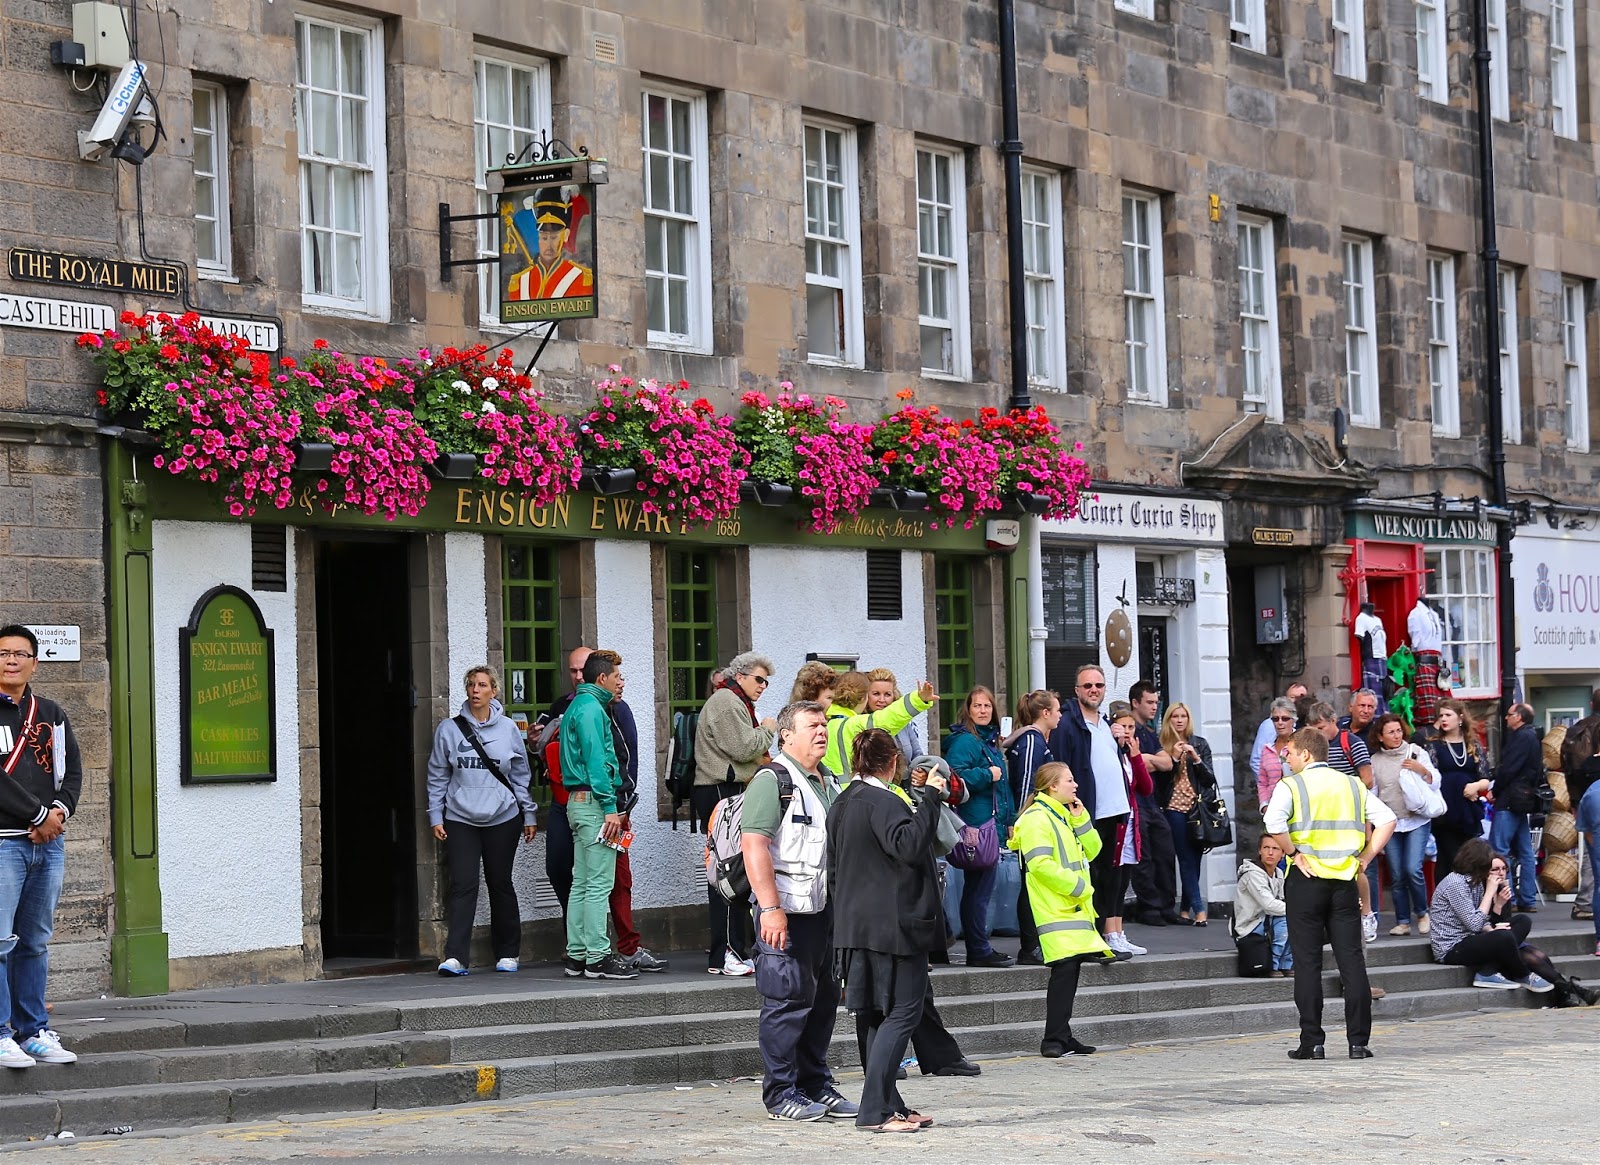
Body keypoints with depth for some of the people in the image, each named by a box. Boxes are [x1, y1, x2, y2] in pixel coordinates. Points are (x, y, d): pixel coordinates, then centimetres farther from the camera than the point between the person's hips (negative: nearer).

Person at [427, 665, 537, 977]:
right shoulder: (449, 729, 2)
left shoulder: (508, 729, 3)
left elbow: (521, 775, 9)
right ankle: (455, 957, -13)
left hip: (503, 819, 1)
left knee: (501, 885, 8)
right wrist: (436, 816, 3)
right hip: (460, 820, -1)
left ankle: (507, 953, 19)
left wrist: (529, 814, 8)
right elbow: (438, 777, 7)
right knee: (463, 886, -9)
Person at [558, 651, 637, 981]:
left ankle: (577, 956, 12)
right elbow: (596, 760, -18)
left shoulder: (577, 706, 20)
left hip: (579, 802, 10)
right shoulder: (591, 708, -11)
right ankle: (597, 957, -10)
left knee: (582, 883, 10)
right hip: (594, 800, -10)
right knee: (599, 883, -10)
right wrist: (610, 807, -20)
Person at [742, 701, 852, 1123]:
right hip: (787, 912, -8)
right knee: (788, 1001, -5)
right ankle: (781, 1094, 1)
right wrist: (770, 909, -24)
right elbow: (754, 844, -18)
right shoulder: (772, 780, -9)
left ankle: (816, 1084, 21)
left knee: (823, 999, 11)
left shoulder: (830, 783, 19)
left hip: (826, 909, 8)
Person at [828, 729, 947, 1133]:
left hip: (853, 926, 9)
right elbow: (909, 845, -30)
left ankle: (888, 1104, 17)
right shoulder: (883, 802, -14)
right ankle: (875, 1109, -13)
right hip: (893, 925, -9)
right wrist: (929, 798, -23)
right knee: (902, 1012, -7)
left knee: (872, 1014, 12)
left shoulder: (841, 805, 14)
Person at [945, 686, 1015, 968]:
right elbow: (956, 778, -24)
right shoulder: (964, 741, -10)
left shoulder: (991, 741, 19)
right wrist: (988, 775, -18)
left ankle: (979, 948, 19)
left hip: (992, 825, 10)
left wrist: (1010, 820, 23)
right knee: (979, 886, -7)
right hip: (976, 825, -10)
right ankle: (978, 950, -4)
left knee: (979, 887, 14)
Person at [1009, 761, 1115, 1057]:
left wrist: (1081, 820, 5)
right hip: (1055, 908, -10)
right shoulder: (1036, 819, -10)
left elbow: (1091, 851, 19)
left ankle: (1061, 1035, 15)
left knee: (1071, 967, 9)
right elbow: (1040, 864, -20)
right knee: (1065, 967, -15)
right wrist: (1077, 886, -16)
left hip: (1075, 907, 10)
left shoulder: (1064, 816, 21)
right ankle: (1054, 1040, -14)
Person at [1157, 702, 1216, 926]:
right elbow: (1160, 780, -2)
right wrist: (1173, 758, -12)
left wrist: (1196, 759, -9)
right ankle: (1198, 909, -12)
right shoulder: (1162, 746, 4)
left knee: (1194, 858, 0)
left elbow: (1210, 779, 5)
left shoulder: (1200, 744, 10)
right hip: (1175, 808, -2)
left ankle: (1185, 910, 6)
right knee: (1187, 859, -7)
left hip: (1198, 806, 2)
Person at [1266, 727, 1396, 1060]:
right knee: (1352, 960, 3)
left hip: (1305, 880, -3)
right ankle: (1358, 1041, 1)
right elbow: (1387, 820, 4)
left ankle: (1312, 1042, 1)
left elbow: (1274, 822, -20)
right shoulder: (1353, 785, 12)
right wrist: (1366, 856, 6)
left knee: (1307, 962, 2)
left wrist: (1293, 853, -8)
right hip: (1345, 881, 3)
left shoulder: (1291, 786, -2)